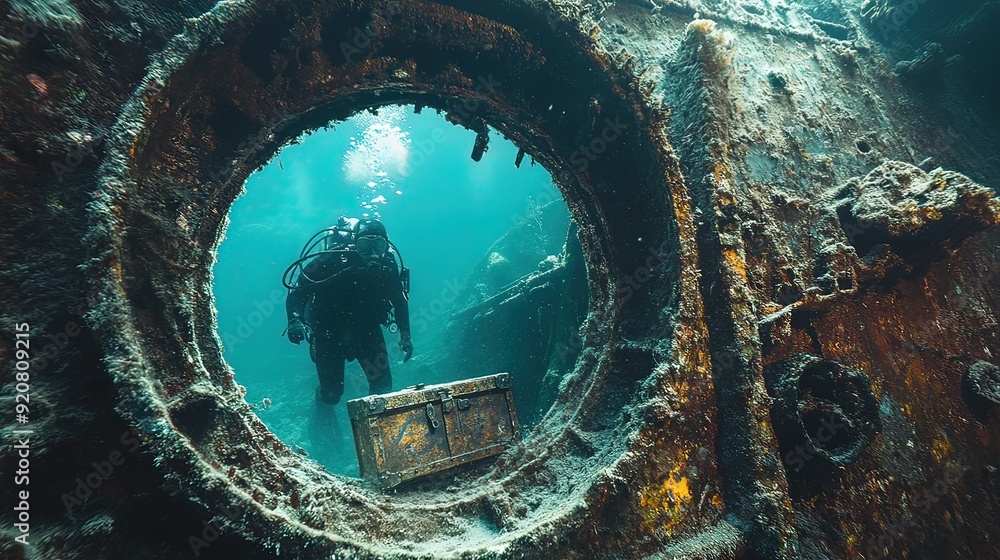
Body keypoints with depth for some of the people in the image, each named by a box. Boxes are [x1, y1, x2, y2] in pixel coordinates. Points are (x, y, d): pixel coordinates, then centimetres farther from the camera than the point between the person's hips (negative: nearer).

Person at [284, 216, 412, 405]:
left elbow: (399, 300, -2)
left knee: (383, 385, -5)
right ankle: (324, 394, 44)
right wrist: (295, 321, -40)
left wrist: (405, 335, -7)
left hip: (366, 330, 2)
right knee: (331, 394, 4)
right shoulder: (328, 261, -28)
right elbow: (296, 292, -21)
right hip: (328, 332, -2)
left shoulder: (387, 265, -18)